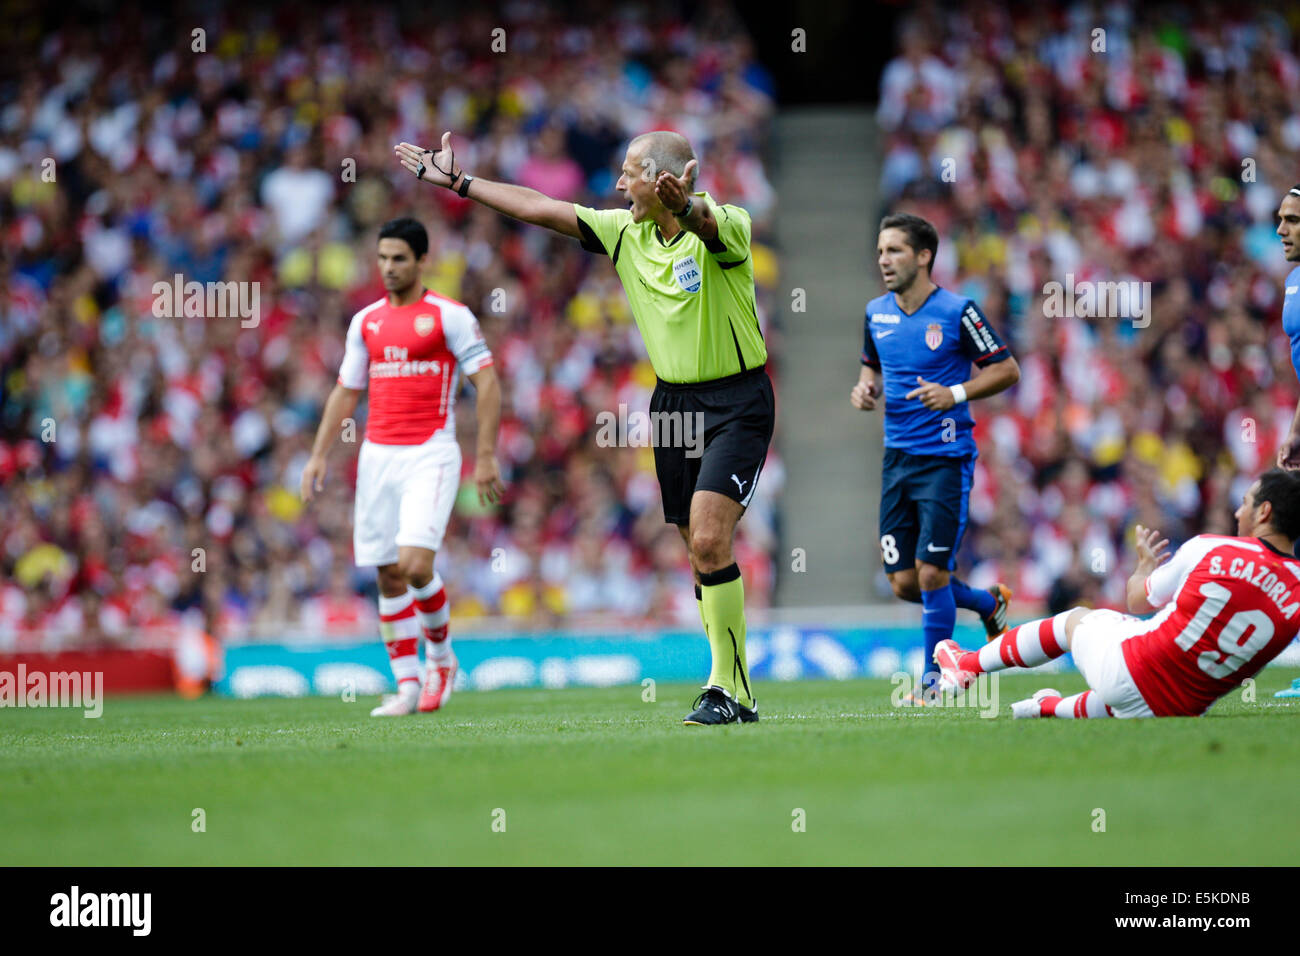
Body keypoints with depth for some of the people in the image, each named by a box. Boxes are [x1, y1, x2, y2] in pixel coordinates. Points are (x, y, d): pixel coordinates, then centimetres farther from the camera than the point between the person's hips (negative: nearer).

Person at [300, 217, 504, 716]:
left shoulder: (449, 315, -2)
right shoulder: (365, 321, 13)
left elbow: (487, 383, -4)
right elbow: (346, 392, 19)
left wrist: (486, 455, -11)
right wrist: (319, 455, 11)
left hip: (431, 454, -5)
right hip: (377, 454, 5)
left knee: (416, 566, -18)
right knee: (389, 576, 2)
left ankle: (441, 655, 7)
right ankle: (408, 685, 8)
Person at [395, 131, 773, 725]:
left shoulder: (725, 228, -17)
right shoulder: (626, 234, 4)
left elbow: (709, 224, -41)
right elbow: (541, 209, 10)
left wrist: (686, 207, -65)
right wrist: (457, 182, 12)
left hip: (736, 403, -7)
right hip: (672, 402, 7)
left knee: (708, 540, -20)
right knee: (701, 552, 7)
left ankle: (728, 689, -13)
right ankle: (735, 690, 15)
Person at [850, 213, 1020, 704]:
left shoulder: (957, 312, -10)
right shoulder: (876, 313, 7)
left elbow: (1007, 370, -5)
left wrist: (955, 394, -19)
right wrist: (864, 388, 2)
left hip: (946, 458, -6)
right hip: (898, 457, 6)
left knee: (932, 575, -10)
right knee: (904, 583, 4)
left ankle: (936, 676, 7)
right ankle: (988, 603, 32)